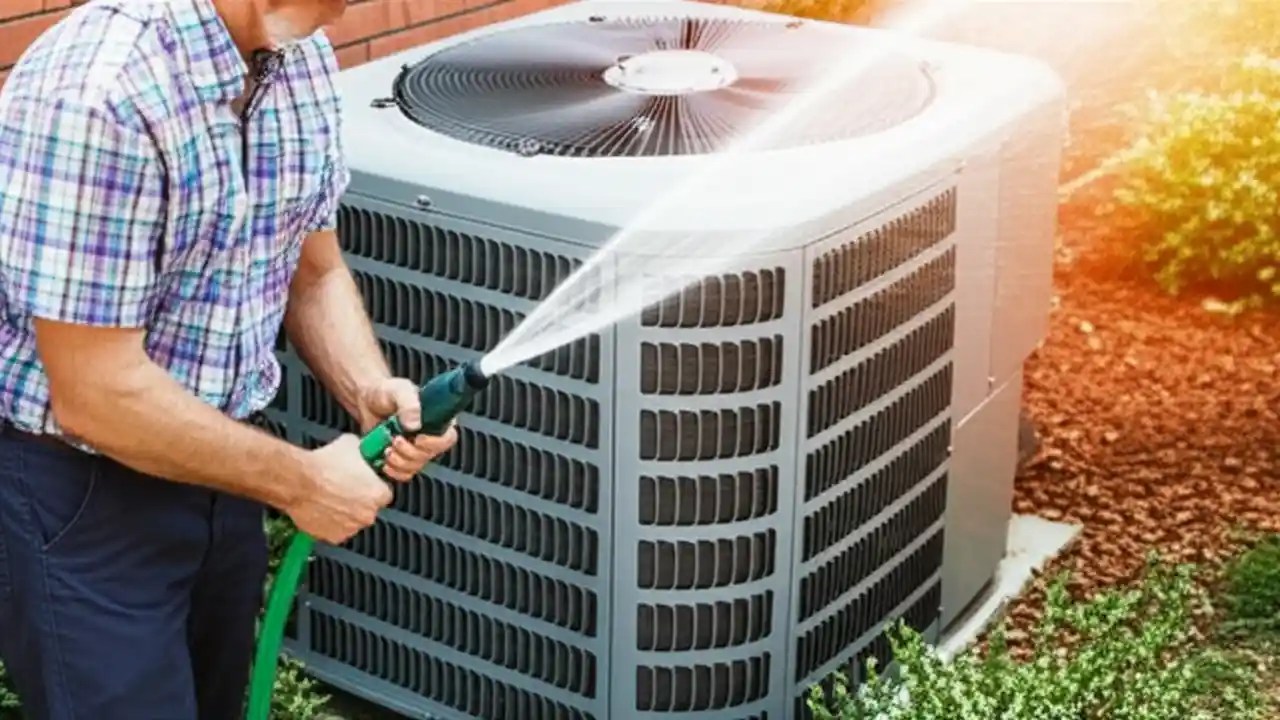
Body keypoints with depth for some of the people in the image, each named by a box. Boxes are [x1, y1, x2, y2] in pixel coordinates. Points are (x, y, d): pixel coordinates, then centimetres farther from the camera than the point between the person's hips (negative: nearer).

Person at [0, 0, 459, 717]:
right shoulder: (98, 86, -29)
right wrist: (300, 481, -17)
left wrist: (372, 394, -11)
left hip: (214, 457, 7)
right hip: (78, 489, -7)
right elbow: (95, 395, -27)